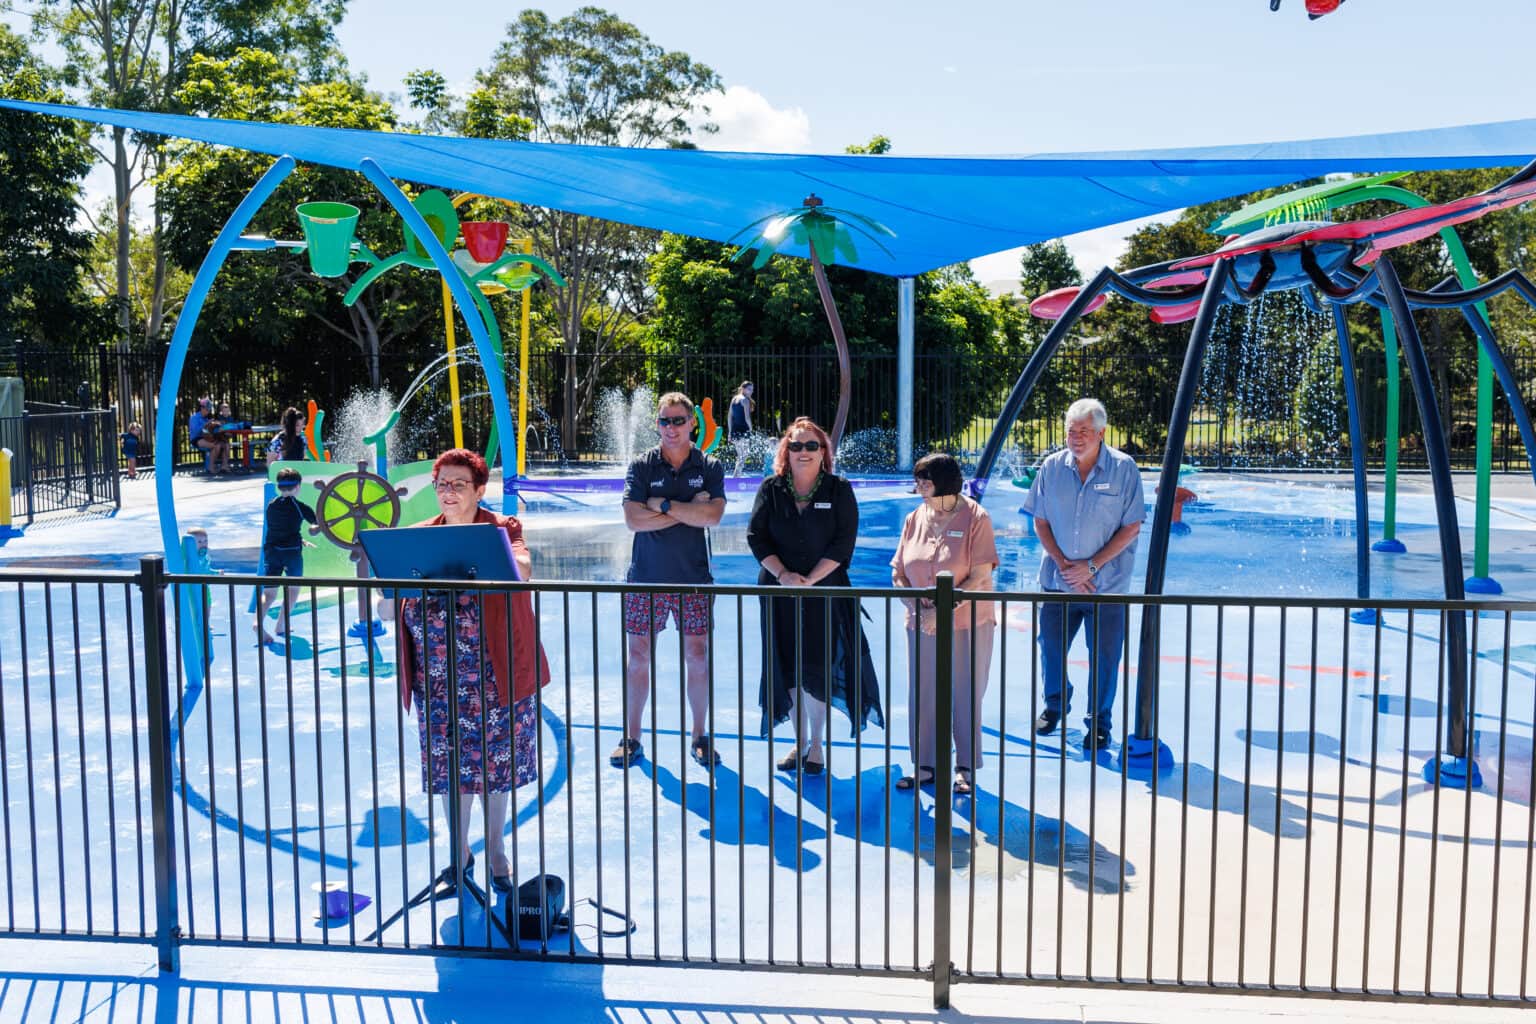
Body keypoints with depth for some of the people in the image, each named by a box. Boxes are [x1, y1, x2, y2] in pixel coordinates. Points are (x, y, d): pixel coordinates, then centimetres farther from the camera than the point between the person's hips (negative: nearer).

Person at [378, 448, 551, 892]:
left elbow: (521, 571, -23)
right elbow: (386, 610, 4)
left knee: (496, 762, 8)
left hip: (495, 674, -2)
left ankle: (495, 850, 28)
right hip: (438, 680, 3)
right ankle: (460, 854, 28)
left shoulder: (502, 528, -1)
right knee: (448, 765, 9)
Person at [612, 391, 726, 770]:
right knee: (638, 657, 5)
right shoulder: (641, 466, 1)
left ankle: (700, 737, 20)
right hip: (645, 577, 0)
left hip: (693, 578, 0)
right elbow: (633, 519, -11)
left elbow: (712, 515, -13)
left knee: (698, 657, 6)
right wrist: (689, 510, -12)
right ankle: (631, 739, 16)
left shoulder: (709, 468, 2)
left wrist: (663, 504, -12)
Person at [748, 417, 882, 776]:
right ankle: (800, 743, 22)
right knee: (789, 668, 8)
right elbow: (756, 536, 1)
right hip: (780, 592, 2)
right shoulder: (771, 489, 5)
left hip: (825, 590, -2)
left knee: (816, 668, -3)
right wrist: (782, 575, -14)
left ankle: (816, 746, 13)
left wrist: (810, 580, -15)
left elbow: (844, 543, -7)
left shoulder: (839, 490, -1)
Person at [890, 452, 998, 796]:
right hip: (921, 625, 4)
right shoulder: (915, 519, 3)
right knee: (921, 696, 9)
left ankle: (966, 768, 21)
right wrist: (917, 610, -10)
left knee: (966, 697, 6)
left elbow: (980, 578, -15)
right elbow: (898, 574, 5)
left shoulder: (975, 517, -10)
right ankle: (924, 766, 24)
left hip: (968, 625, -4)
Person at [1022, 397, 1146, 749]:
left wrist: (1091, 566, -13)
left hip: (1106, 584, -2)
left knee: (1104, 656, 6)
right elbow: (1040, 522, 3)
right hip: (1058, 579, 3)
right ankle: (1055, 704, 40)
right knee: (1051, 647, 13)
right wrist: (1063, 564, -9)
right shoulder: (1052, 467, -1)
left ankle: (1099, 723, 25)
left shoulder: (1124, 468, -8)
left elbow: (1132, 528, -8)